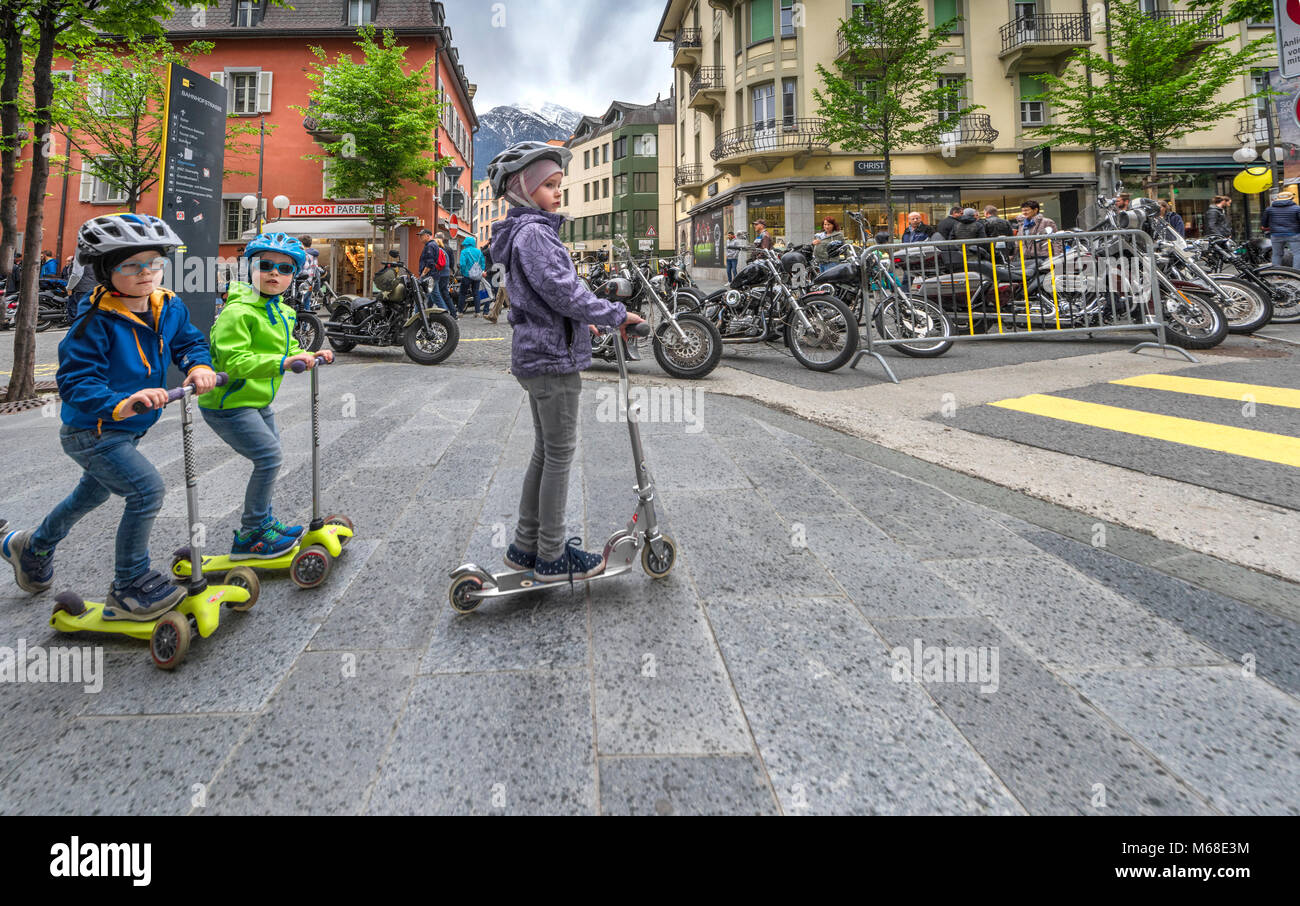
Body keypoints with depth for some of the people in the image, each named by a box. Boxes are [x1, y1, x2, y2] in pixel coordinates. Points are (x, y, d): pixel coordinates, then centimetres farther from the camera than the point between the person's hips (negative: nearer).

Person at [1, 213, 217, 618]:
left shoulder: (170, 308, -6)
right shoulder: (98, 323, -26)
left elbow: (189, 341, 2)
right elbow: (75, 380, -29)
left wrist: (199, 366, -22)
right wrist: (121, 404, -47)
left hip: (127, 430, 9)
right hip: (90, 432, -8)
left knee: (92, 493, 29)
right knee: (147, 490, -23)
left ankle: (32, 547, 59)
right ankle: (129, 588, -6)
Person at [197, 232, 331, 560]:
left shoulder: (283, 313, 10)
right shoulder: (238, 311, -21)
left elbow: (287, 349, 25)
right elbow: (233, 360, -31)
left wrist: (310, 355, 6)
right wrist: (282, 363, -40)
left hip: (258, 401, 10)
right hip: (228, 404, -10)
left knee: (269, 458, 18)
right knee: (269, 457, -14)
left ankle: (263, 521, 36)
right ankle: (249, 537, -3)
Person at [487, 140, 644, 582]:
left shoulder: (530, 230, 18)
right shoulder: (534, 232, -15)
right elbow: (564, 292, -22)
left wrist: (585, 321, 25)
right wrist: (616, 315, -13)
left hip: (535, 354, 10)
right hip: (553, 358, -10)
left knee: (545, 452, 15)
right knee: (560, 454, -2)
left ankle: (525, 546, 24)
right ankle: (552, 557, 8)